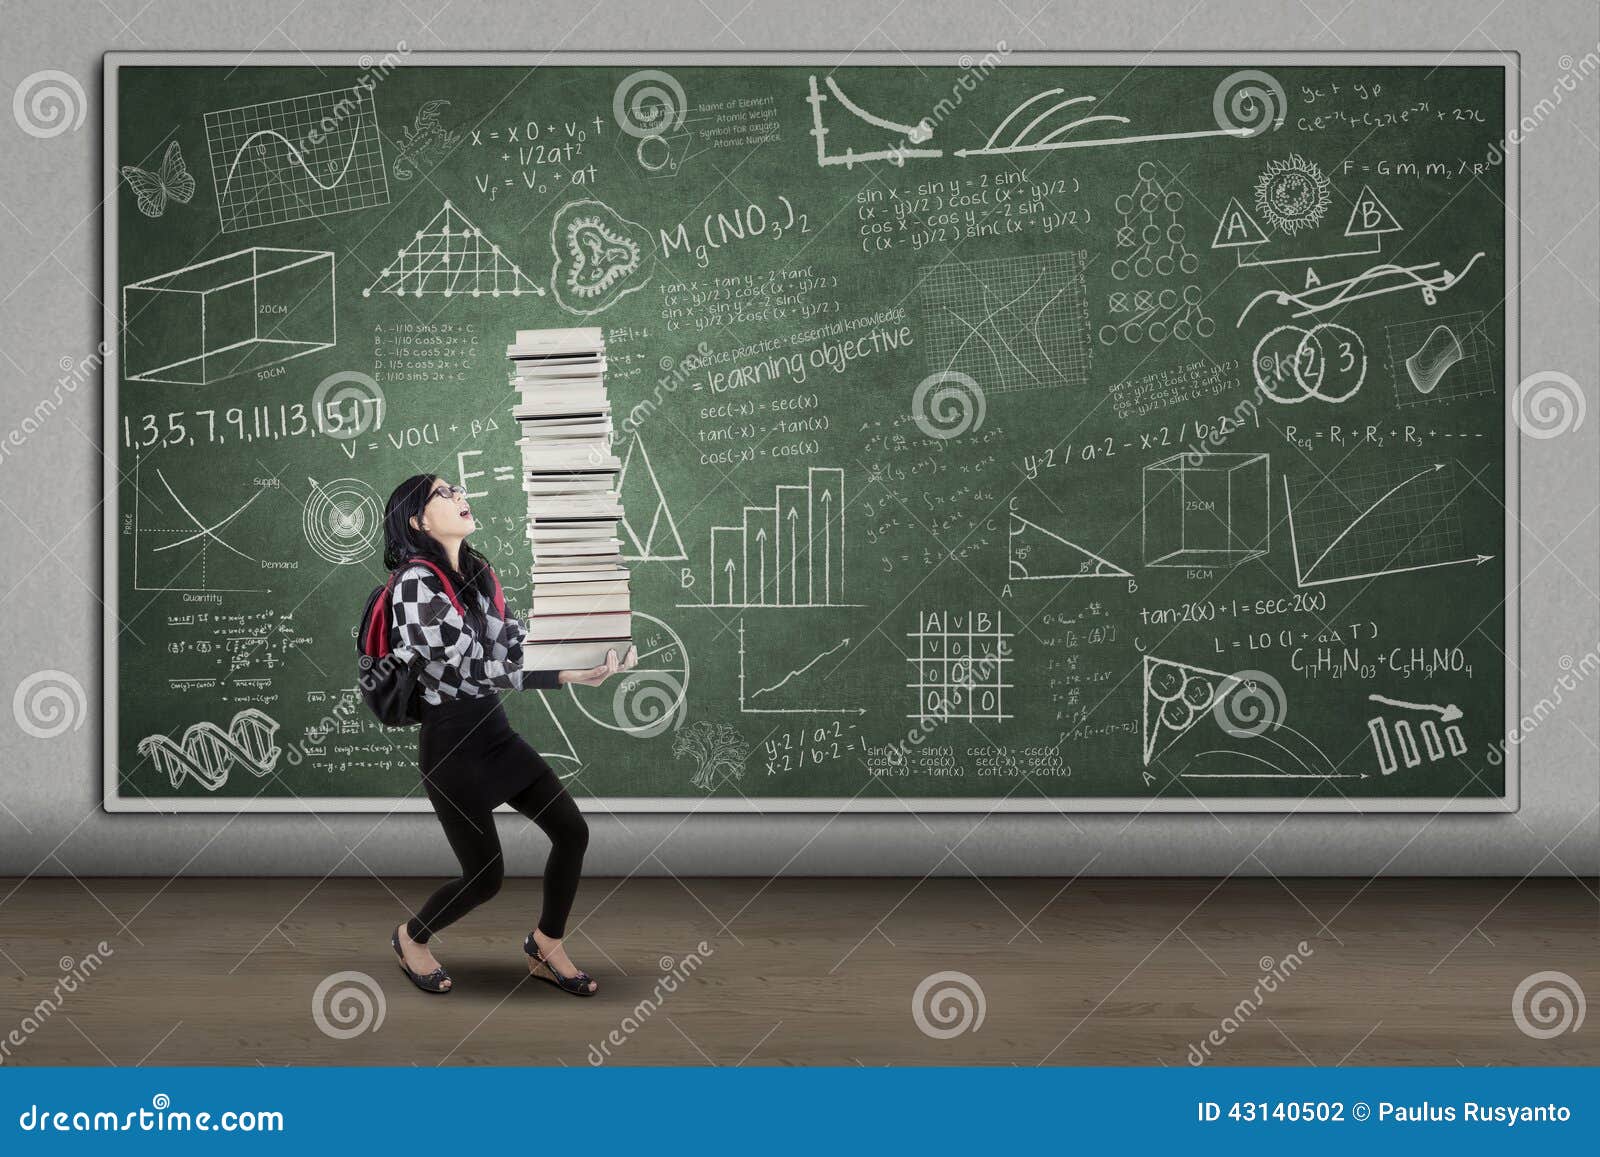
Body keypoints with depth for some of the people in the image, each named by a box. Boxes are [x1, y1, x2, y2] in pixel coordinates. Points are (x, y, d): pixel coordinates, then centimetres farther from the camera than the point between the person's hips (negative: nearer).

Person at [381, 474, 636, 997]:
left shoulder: (477, 574, 7)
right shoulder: (417, 583, -19)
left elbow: (516, 645, 2)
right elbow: (476, 670, -26)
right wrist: (567, 676, -30)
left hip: (496, 732, 8)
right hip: (451, 743, -8)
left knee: (571, 831, 2)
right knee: (486, 876, -1)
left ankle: (547, 948, 20)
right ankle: (412, 938, 28)